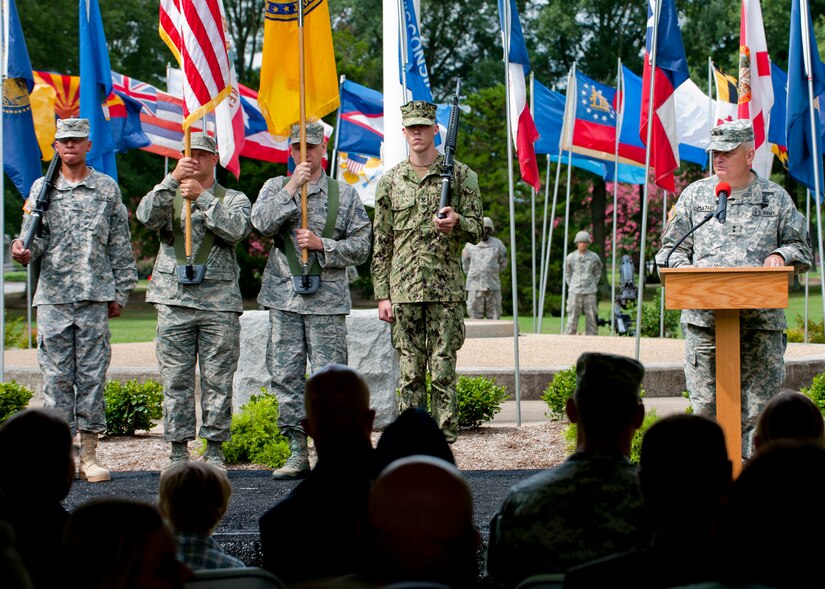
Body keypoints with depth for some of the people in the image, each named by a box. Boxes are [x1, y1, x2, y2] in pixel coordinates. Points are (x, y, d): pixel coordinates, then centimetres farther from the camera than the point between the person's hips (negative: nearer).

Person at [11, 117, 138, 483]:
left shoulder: (107, 189, 9)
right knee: (56, 376, 0)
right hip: (53, 296, 0)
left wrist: (120, 292, 6)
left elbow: (120, 245, 10)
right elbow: (36, 235, 5)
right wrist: (25, 251, -19)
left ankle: (89, 455, 6)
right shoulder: (42, 188, 10)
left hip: (95, 296, 0)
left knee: (92, 374, 0)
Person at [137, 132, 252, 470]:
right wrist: (172, 180, -18)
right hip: (174, 301, 1)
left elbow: (237, 229, -10)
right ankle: (178, 451, 6)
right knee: (176, 380, 1)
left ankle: (214, 449, 7)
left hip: (219, 302, -1)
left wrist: (202, 197, -15)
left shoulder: (234, 199, 12)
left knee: (218, 380, 0)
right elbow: (146, 216, -8)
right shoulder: (168, 196, 15)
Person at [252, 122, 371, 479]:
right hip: (283, 297, 2)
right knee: (285, 376, 2)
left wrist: (322, 245, -10)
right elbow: (261, 222, -7)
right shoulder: (276, 187, 12)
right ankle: (298, 454, 9)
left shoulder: (344, 194, 8)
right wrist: (292, 188, -13)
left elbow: (360, 247, 5)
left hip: (327, 299, -2)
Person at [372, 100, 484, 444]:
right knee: (410, 374, 3)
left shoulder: (461, 175, 5)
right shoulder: (390, 181, 10)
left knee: (443, 372, -2)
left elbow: (476, 230, 5)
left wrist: (457, 222, -19)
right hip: (404, 291, 2)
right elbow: (381, 244, 10)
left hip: (446, 289, -2)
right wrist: (382, 295, 4)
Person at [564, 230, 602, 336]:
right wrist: (572, 287, 8)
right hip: (574, 293, -1)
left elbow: (597, 273, 16)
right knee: (572, 319, -1)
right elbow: (567, 274, 14)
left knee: (591, 318, 1)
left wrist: (593, 286, 9)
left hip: (590, 293, 1)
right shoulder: (571, 257, 1)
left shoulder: (594, 257, 2)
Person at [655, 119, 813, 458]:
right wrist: (683, 267, -4)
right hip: (704, 318, 0)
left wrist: (782, 255, -4)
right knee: (706, 402, -1)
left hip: (761, 318, 0)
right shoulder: (694, 195, 14)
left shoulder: (775, 198, 12)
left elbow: (801, 246, 17)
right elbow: (670, 248, 16)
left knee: (761, 398, -4)